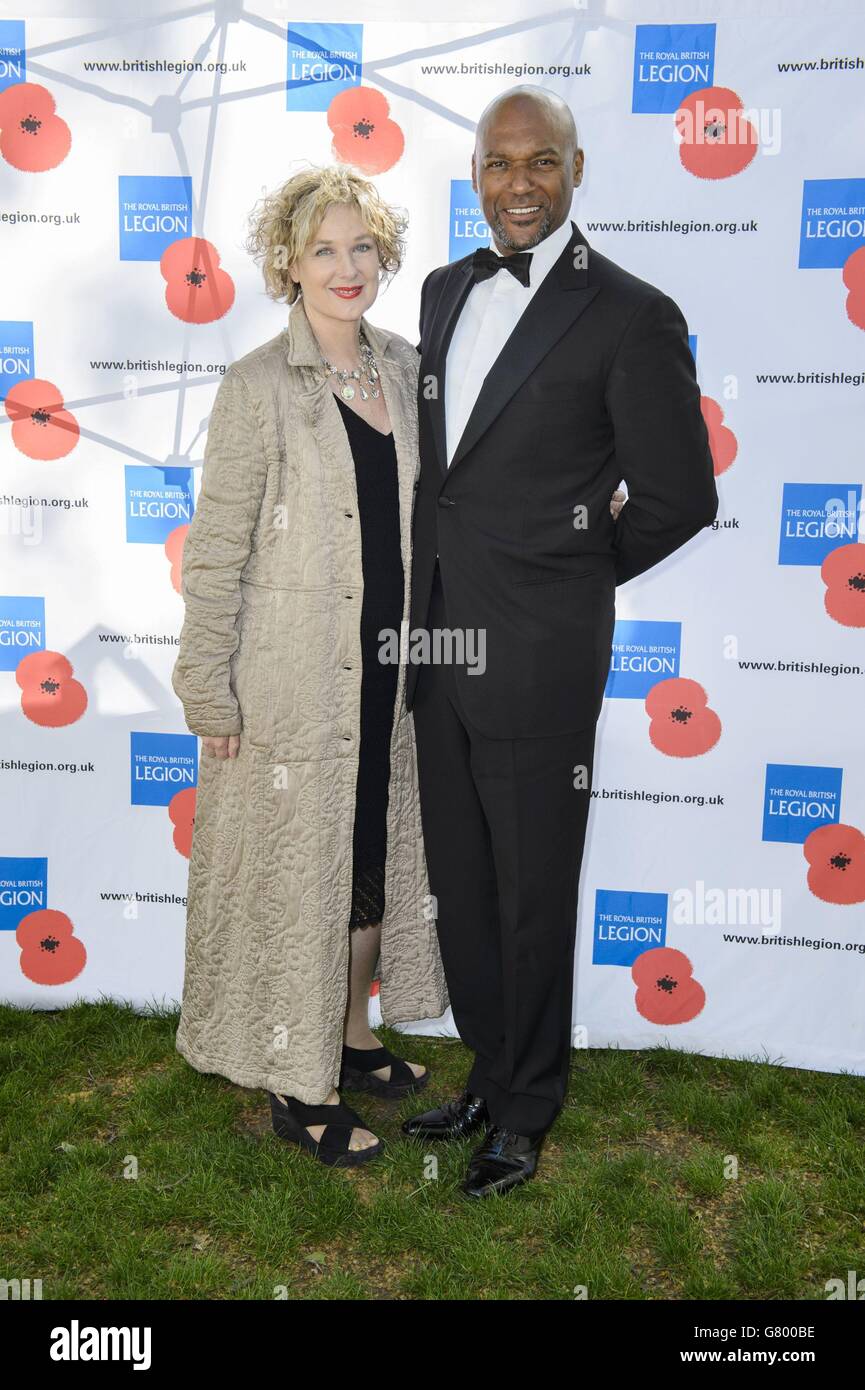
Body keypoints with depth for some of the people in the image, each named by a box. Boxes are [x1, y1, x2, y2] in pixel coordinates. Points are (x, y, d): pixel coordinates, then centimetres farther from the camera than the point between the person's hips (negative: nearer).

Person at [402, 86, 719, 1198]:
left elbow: (679, 496, -6)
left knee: (532, 896, 8)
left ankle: (527, 1114, 30)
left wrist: (573, 578, 3)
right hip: (440, 641, 7)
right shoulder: (447, 289, 11)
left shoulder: (629, 315, -10)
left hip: (538, 652, -6)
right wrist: (432, 591, 13)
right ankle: (490, 1075, 38)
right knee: (460, 887, 16)